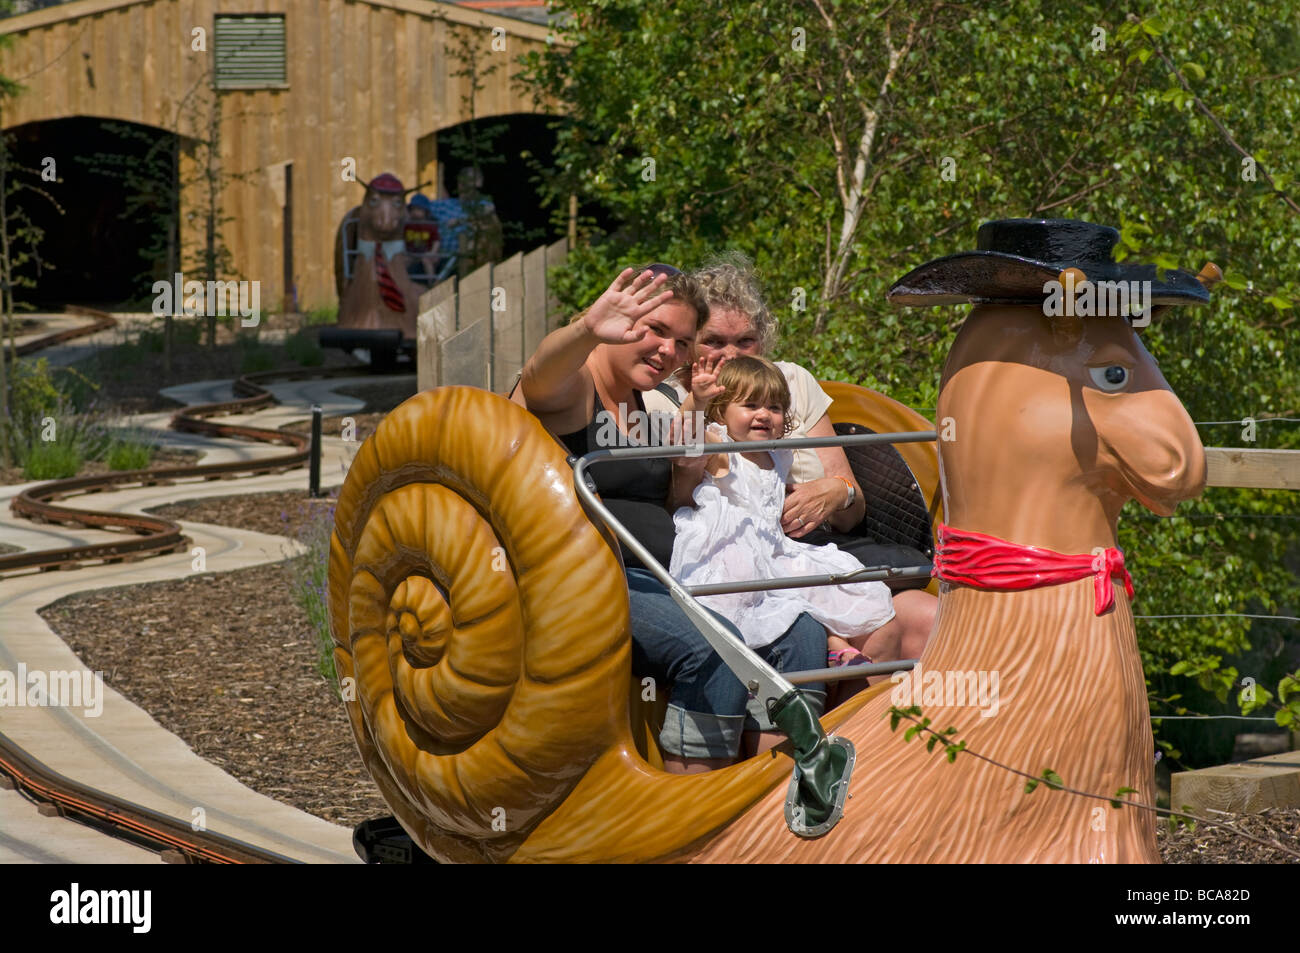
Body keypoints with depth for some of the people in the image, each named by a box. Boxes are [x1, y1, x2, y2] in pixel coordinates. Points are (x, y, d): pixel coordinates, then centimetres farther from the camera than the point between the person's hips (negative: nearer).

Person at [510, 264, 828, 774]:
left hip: (663, 583, 9)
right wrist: (589, 329, -53)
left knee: (802, 634, -6)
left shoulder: (650, 405, 21)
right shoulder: (571, 386, -5)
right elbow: (540, 374, -33)